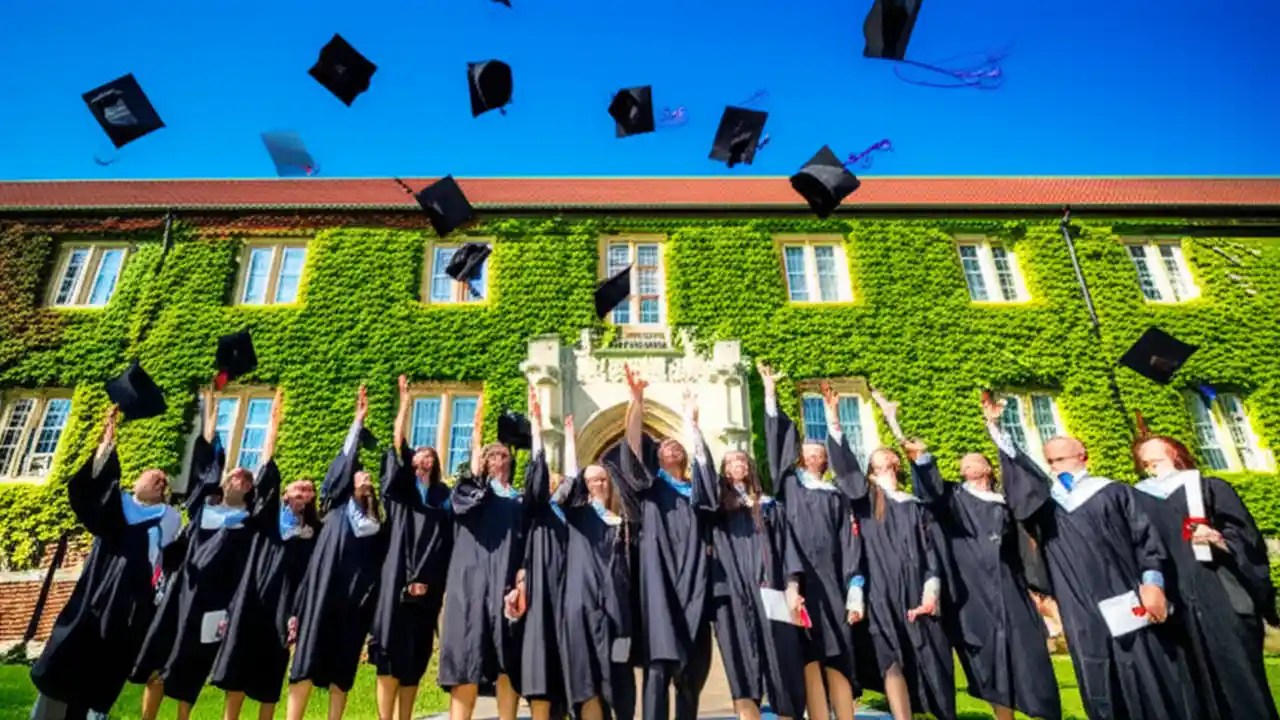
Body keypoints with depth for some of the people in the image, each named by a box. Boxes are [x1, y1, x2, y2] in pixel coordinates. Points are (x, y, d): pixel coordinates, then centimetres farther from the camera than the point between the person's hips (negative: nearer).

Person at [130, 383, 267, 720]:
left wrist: (272, 427, -8)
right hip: (181, 589, 3)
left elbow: (267, 481, -4)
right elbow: (204, 464, 12)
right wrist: (210, 412, 12)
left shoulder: (248, 519, 5)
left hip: (211, 599, -3)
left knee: (187, 673, 2)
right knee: (157, 664, 3)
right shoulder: (204, 506, 13)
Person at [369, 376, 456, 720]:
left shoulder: (444, 495, 13)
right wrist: (404, 406, -6)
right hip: (397, 576, -1)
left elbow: (444, 540, 5)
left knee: (415, 659, 4)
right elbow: (397, 448, -2)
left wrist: (426, 578, -6)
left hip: (427, 582, 2)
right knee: (392, 655, -6)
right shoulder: (400, 488, 11)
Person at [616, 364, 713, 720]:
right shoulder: (651, 487, 11)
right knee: (658, 665, -12)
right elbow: (633, 445, -3)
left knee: (692, 670, 6)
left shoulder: (698, 492, 23)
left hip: (693, 587, 4)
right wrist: (637, 397, -14)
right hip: (660, 583, -4)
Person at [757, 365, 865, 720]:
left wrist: (855, 592, -1)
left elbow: (850, 544, 10)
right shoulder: (789, 484, 14)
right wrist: (770, 394, 1)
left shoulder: (837, 495, 17)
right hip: (798, 581, -1)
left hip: (831, 581, 2)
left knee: (837, 663, -1)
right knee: (810, 661, -5)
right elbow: (776, 442, 5)